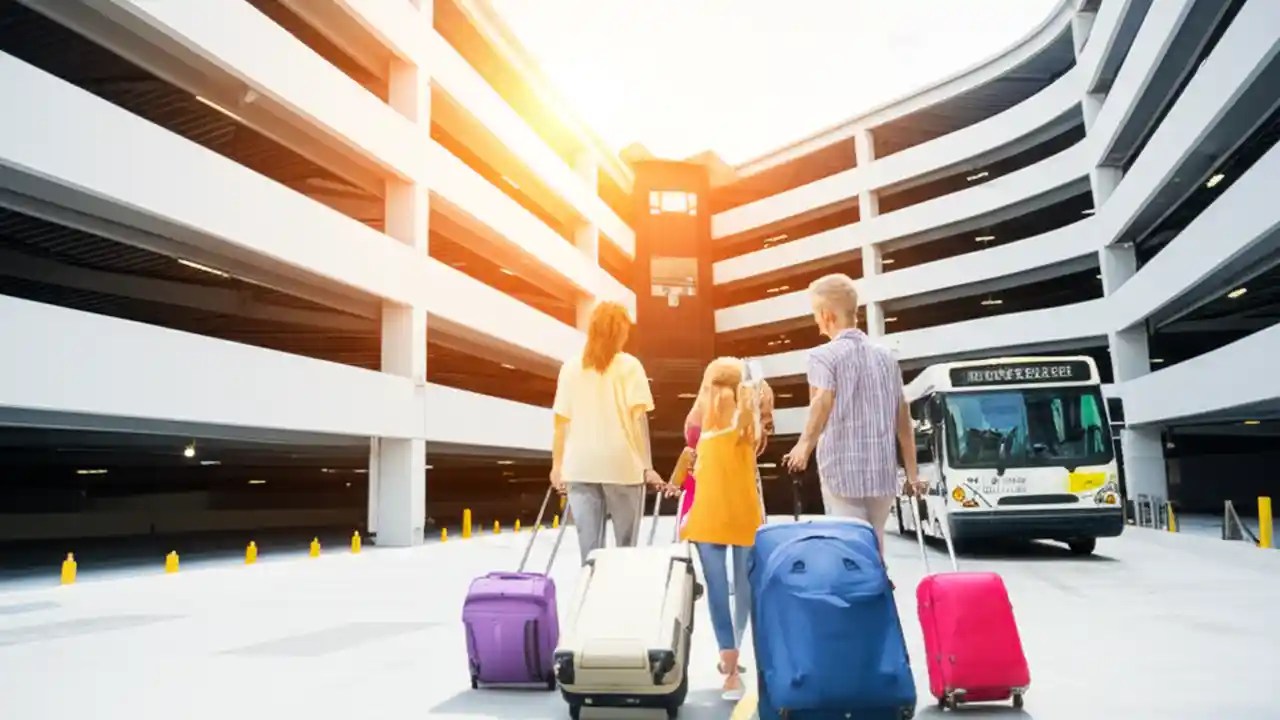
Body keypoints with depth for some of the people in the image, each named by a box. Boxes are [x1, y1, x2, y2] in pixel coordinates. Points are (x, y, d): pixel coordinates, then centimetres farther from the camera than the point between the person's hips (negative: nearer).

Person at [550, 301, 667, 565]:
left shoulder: (571, 368, 6)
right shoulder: (629, 365, -1)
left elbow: (561, 421, 5)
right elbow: (639, 418, -7)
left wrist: (557, 465, 12)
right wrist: (648, 467, -8)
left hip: (581, 467, 3)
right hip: (622, 465, -2)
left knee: (589, 549, 5)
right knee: (626, 546, 9)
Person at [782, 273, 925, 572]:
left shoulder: (825, 355, -5)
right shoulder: (885, 356, 11)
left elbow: (823, 401, -24)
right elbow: (903, 419, 12)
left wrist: (805, 445, -16)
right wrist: (911, 472, 16)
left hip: (843, 471, -5)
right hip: (883, 473, 5)